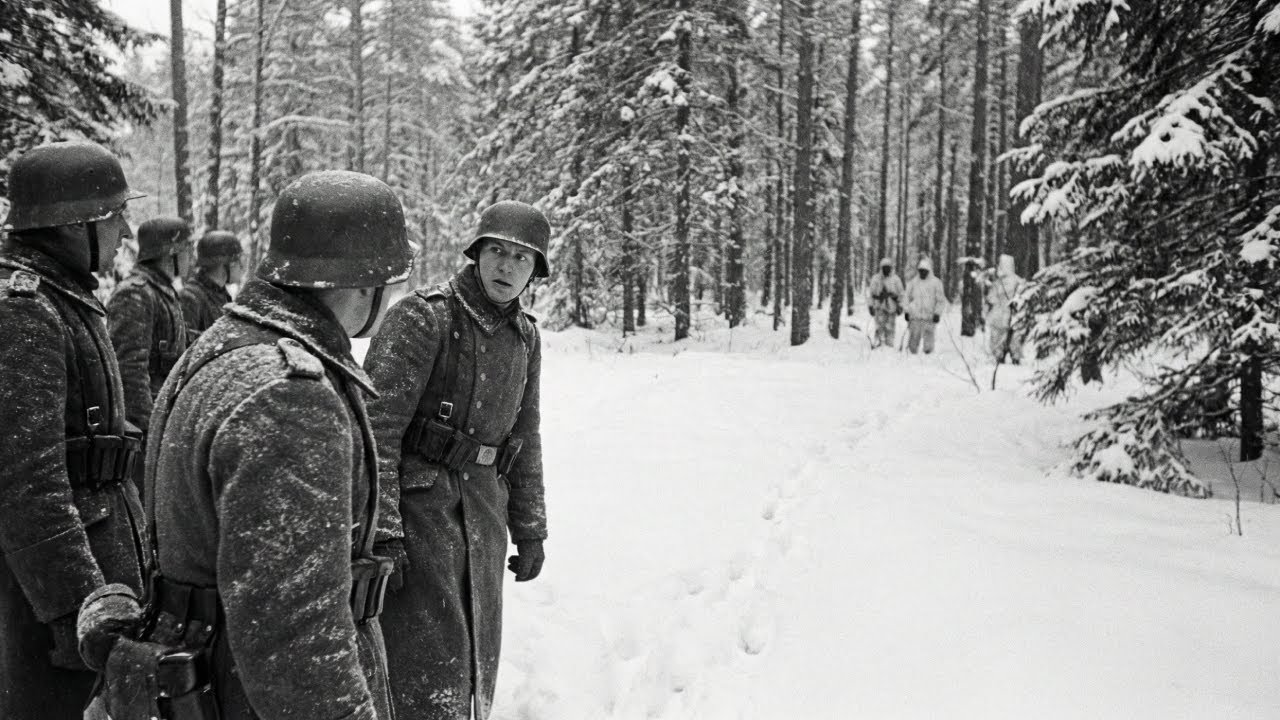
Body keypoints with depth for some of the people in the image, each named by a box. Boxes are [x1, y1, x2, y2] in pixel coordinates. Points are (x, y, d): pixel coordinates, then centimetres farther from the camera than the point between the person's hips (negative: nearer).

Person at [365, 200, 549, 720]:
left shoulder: (525, 337, 9)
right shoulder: (424, 317, -13)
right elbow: (375, 426, -17)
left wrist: (529, 529, 16)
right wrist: (381, 532, -21)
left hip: (484, 511, 7)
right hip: (418, 501, -7)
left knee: (476, 659, 17)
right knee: (428, 675, -5)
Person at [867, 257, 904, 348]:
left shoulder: (896, 279, 6)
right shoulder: (876, 279, 8)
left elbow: (900, 294, 8)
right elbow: (872, 293, 11)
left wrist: (900, 306, 2)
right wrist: (871, 305, 5)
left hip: (892, 306, 0)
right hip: (879, 306, 0)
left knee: (890, 327, 1)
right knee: (880, 326, -8)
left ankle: (889, 344, 8)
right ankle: (878, 342, -4)